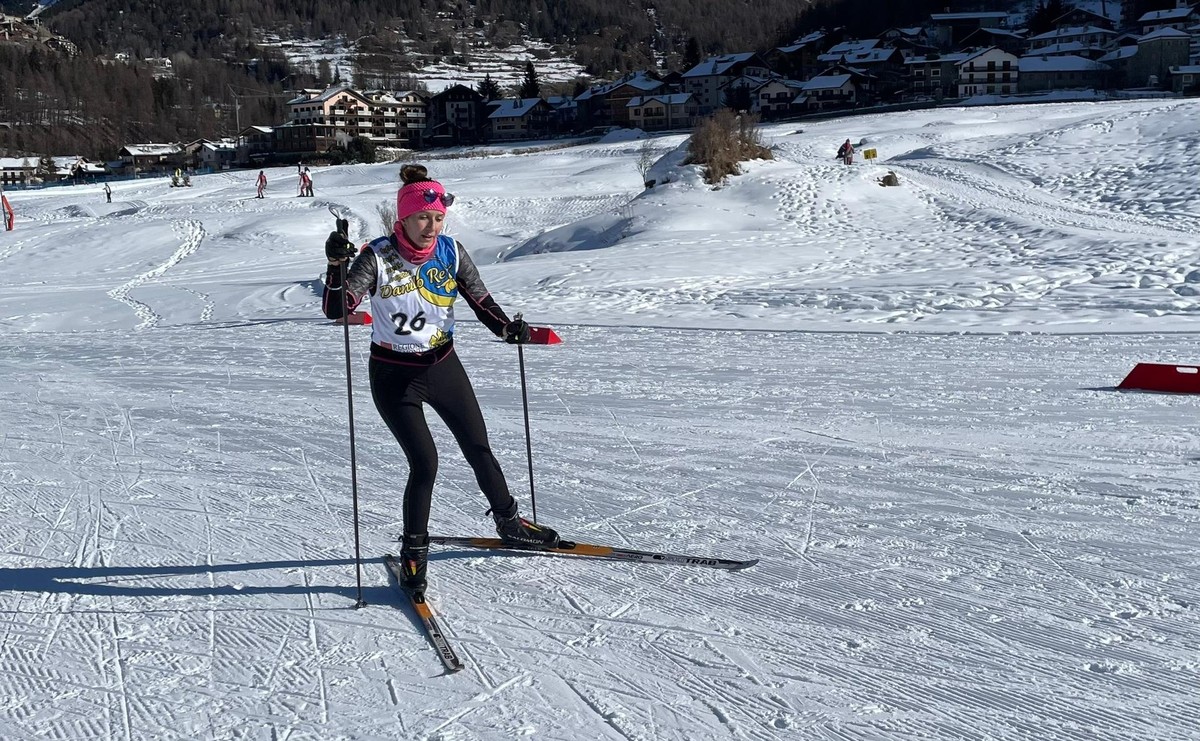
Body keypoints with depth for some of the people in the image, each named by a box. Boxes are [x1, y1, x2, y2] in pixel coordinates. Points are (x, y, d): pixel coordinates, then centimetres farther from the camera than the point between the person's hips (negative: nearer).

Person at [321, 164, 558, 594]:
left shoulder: (450, 252, -6)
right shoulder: (379, 257, -16)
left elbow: (480, 300, 1)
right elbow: (336, 310, -22)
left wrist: (508, 329, -16)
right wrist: (337, 264, -38)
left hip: (443, 366, 4)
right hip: (395, 376, -4)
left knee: (479, 449, 12)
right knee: (425, 463, -11)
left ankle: (508, 523, 34)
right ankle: (414, 550, 10)